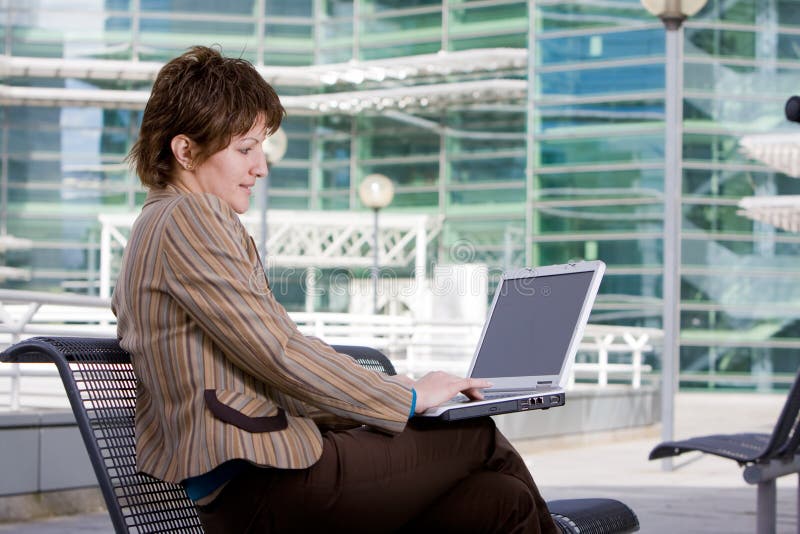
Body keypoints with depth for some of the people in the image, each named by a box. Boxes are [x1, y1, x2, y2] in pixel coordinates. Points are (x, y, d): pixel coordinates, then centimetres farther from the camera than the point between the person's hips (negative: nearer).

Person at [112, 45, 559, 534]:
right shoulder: (187, 219, -8)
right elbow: (278, 355, -15)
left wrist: (389, 394, 14)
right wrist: (406, 397, -5)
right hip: (263, 479, -9)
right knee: (479, 438, 3)